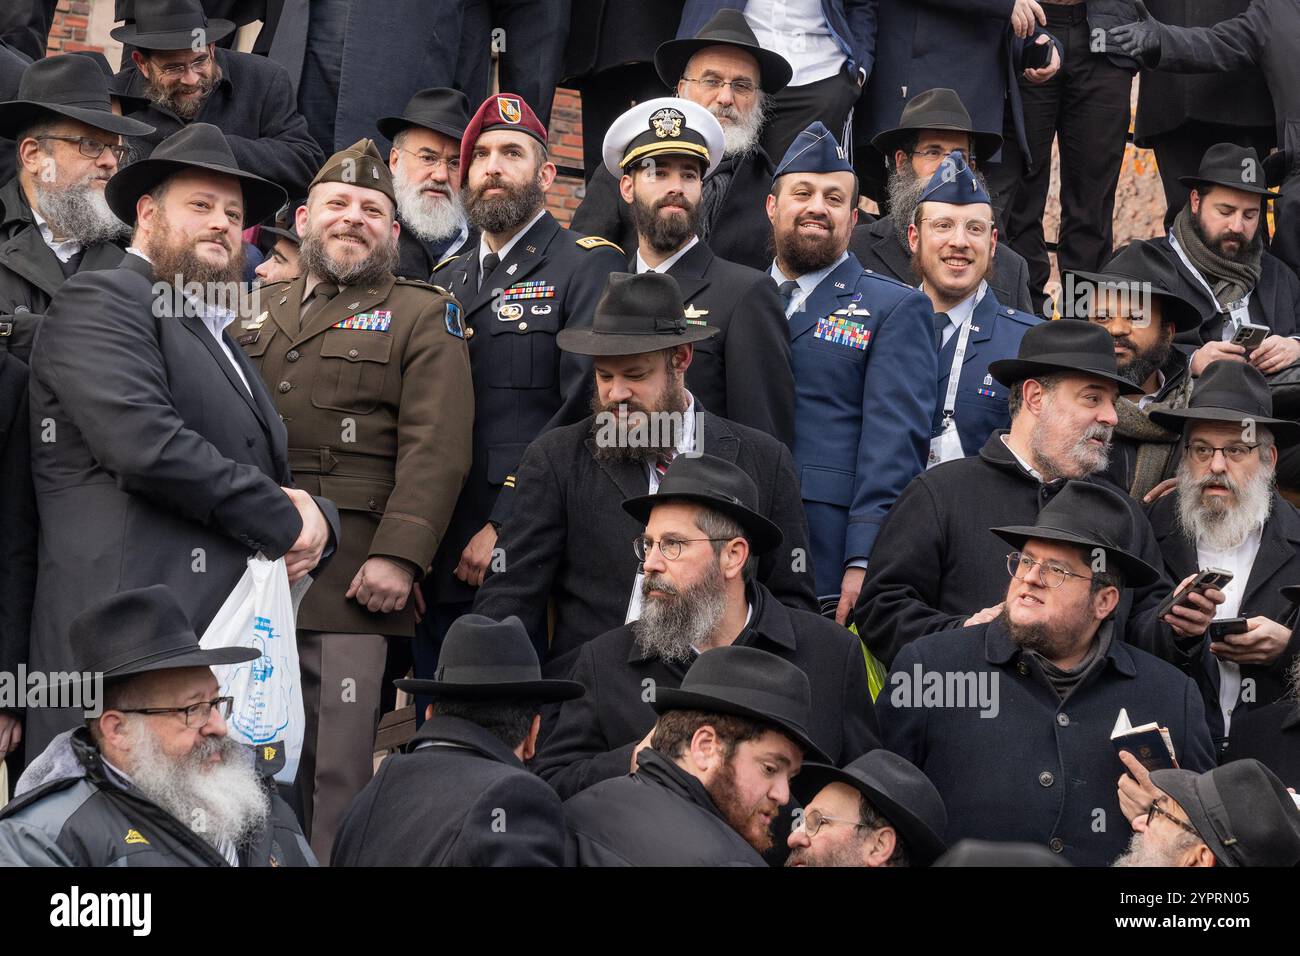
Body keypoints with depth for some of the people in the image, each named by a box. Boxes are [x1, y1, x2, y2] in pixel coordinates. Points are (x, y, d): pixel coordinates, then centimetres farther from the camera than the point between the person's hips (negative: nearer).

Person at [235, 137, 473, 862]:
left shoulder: (423, 318, 7)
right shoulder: (259, 312, 22)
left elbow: (436, 448, -5)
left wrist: (397, 557, -16)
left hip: (349, 580, -4)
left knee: (337, 768, -6)